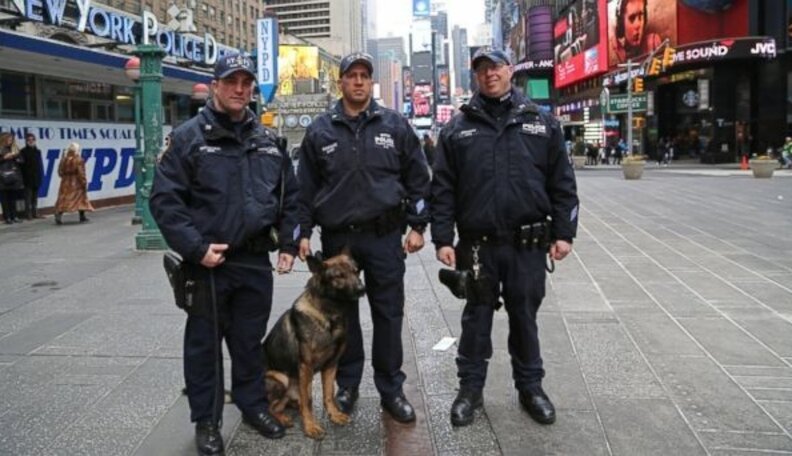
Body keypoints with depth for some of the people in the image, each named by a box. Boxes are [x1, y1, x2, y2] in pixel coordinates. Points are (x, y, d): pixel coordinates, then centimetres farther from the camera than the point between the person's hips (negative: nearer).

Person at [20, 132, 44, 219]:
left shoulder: (38, 151, 12)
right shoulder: (23, 151, -3)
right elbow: (22, 164, -9)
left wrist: (41, 175, 6)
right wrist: (23, 176, -15)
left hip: (37, 177, 5)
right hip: (28, 177, -5)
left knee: (35, 196, 10)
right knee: (28, 196, -3)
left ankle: (35, 213, 15)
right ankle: (28, 214, -1)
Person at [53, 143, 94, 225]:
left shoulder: (64, 159, 2)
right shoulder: (78, 160, -12)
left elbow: (60, 172, 8)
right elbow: (81, 173, -14)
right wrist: (84, 183, -7)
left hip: (66, 183, 4)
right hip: (76, 183, -3)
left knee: (63, 200, 4)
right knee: (81, 199, 12)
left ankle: (58, 217, -10)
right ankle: (82, 217, 17)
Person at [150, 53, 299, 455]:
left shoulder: (268, 140, 10)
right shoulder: (188, 136, -5)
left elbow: (290, 196, 16)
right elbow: (164, 198, -10)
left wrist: (289, 244, 8)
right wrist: (195, 247, -17)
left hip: (256, 261, 4)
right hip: (207, 262, -4)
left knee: (250, 339, 16)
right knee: (204, 343, 9)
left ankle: (253, 405, 34)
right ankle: (206, 420, 24)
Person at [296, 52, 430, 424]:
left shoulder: (395, 125, 3)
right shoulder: (320, 130, 5)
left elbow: (417, 177, 4)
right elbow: (306, 185, 7)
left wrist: (417, 225, -1)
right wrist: (303, 232, 3)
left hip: (385, 235, -1)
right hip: (337, 236, 1)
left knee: (388, 313, 5)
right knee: (342, 313, 11)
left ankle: (391, 389, 18)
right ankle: (347, 384, 27)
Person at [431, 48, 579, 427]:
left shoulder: (542, 122, 6)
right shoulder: (458, 128, 4)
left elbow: (562, 183, 4)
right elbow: (442, 189, 1)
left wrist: (563, 233, -1)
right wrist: (442, 239, -5)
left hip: (528, 243, 0)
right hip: (477, 243, 0)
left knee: (525, 316, 12)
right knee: (476, 317, 10)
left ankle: (530, 387, 28)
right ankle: (470, 388, 24)